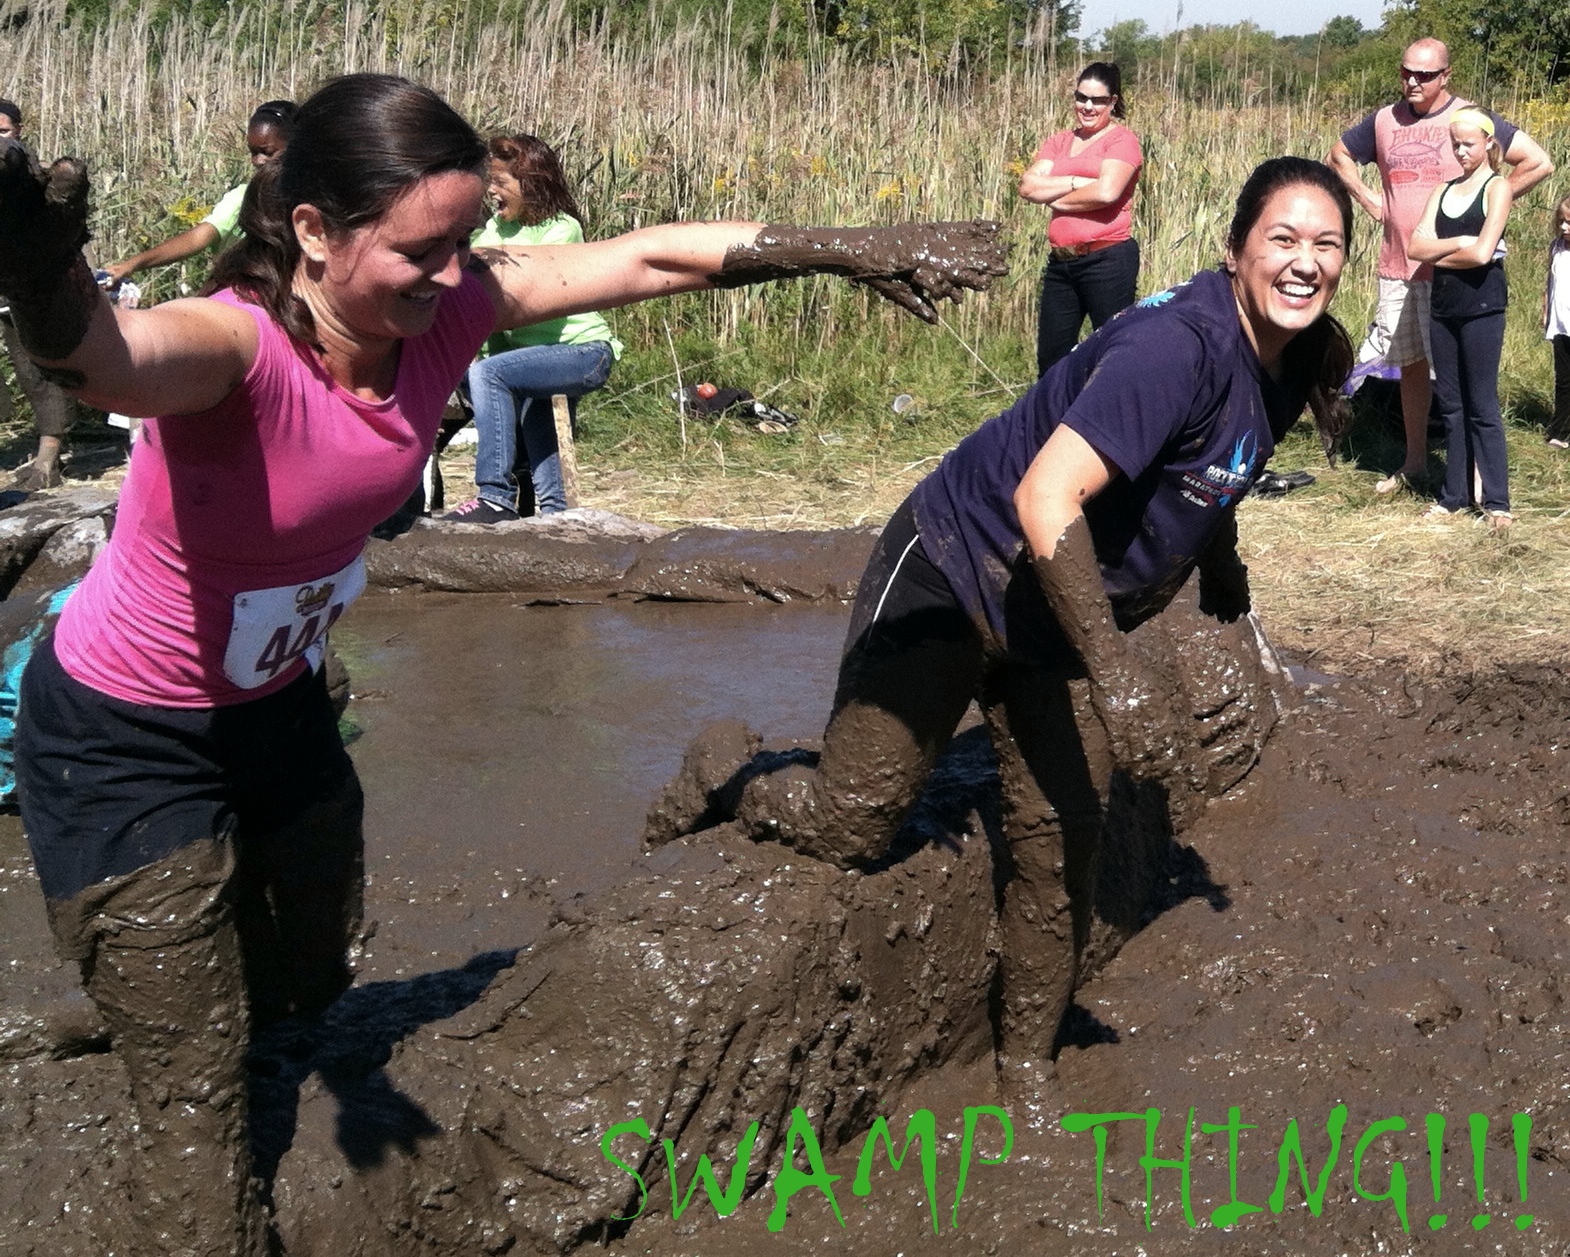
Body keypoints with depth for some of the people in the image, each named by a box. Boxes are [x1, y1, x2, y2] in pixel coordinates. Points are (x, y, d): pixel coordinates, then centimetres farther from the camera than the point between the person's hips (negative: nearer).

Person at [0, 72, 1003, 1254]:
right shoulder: (237, 345, -35)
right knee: (198, 1088, -3)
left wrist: (852, 248, -2)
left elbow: (652, 256, -7)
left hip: (279, 705, 6)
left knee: (312, 1006, 21)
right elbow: (109, 357, -58)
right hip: (123, 748, -6)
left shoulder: (449, 305, -17)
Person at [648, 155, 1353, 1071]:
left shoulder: (1287, 364, 0)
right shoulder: (1178, 345, -28)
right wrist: (1113, 670, -37)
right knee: (851, 830, -4)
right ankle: (724, 772, 28)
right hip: (958, 575, -8)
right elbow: (1045, 496, -36)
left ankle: (1025, 1065, 23)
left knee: (1062, 839, 5)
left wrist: (1225, 584, 22)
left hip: (1058, 612, 8)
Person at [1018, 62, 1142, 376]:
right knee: (1049, 359, 12)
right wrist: (1076, 182, -10)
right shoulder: (1058, 142, 15)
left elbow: (1107, 192, -18)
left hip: (1108, 259, -6)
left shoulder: (1122, 140, -2)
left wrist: (1054, 196, -3)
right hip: (1061, 263, 6)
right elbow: (1028, 186, 1)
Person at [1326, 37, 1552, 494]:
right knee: (1410, 365, 14)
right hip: (1396, 266, 5)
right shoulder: (1384, 121, 7)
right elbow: (1338, 156, 24)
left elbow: (1539, 163, -10)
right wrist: (1370, 201, 12)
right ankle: (1414, 462, 25)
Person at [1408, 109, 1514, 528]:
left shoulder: (1497, 188, -3)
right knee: (1451, 405, 9)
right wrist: (1461, 243, -12)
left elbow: (1482, 254, -15)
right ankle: (1455, 494, 15)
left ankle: (1496, 501, -1)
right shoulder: (1443, 191, 13)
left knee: (1482, 406, -4)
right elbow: (1416, 247, 0)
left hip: (1482, 308, -6)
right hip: (1444, 309, 6)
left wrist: (1438, 254, -3)